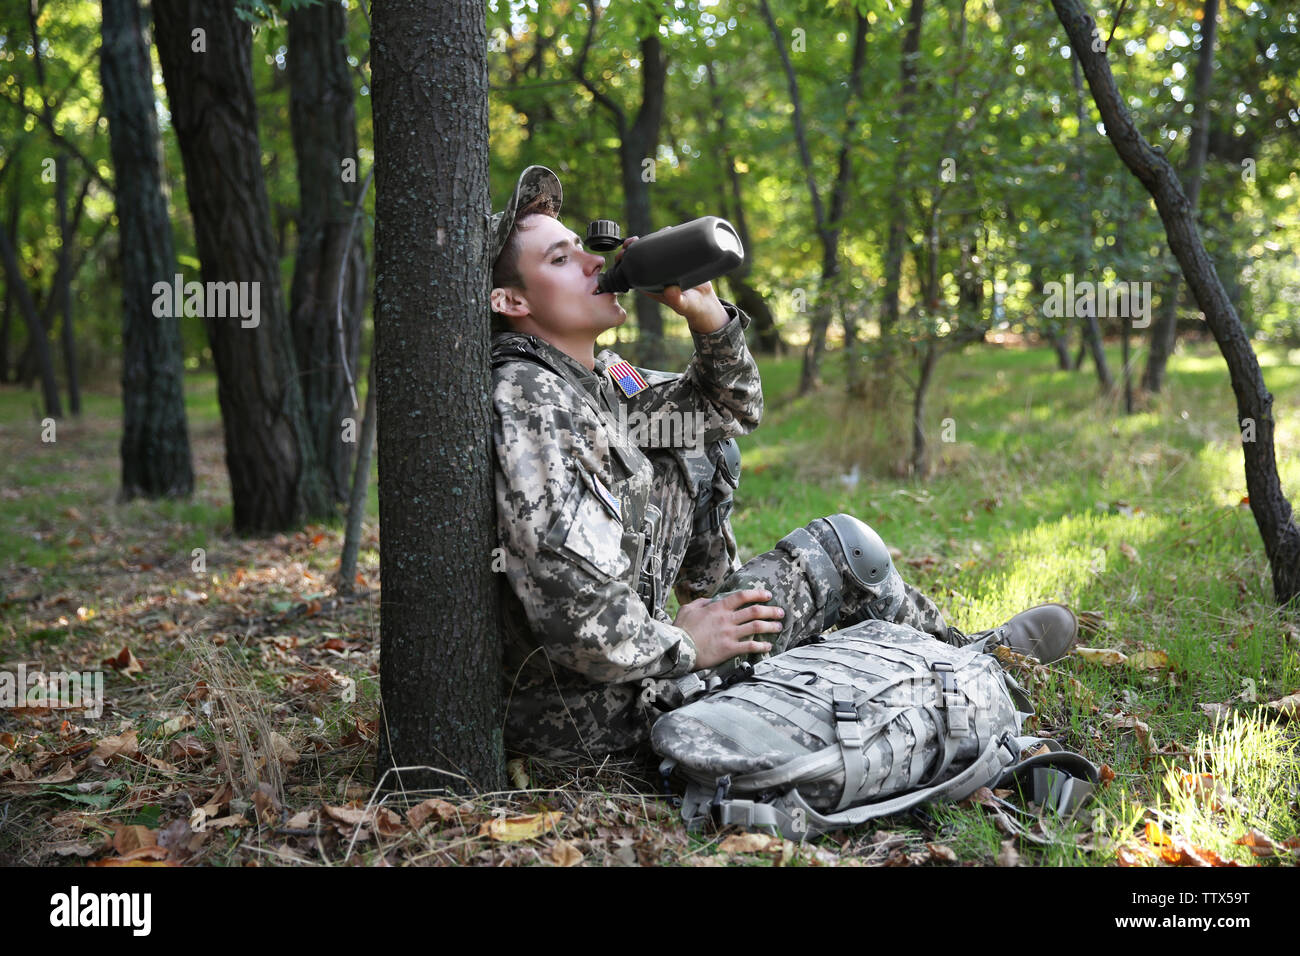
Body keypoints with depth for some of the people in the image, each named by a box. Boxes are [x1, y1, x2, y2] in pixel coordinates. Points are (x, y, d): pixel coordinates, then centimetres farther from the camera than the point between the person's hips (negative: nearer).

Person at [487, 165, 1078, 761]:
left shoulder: (594, 379, 5)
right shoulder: (531, 404, -24)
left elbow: (734, 408, 16)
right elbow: (572, 614, -32)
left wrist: (706, 314, -1)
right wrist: (680, 646, -16)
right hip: (589, 714, -10)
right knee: (841, 549, 3)